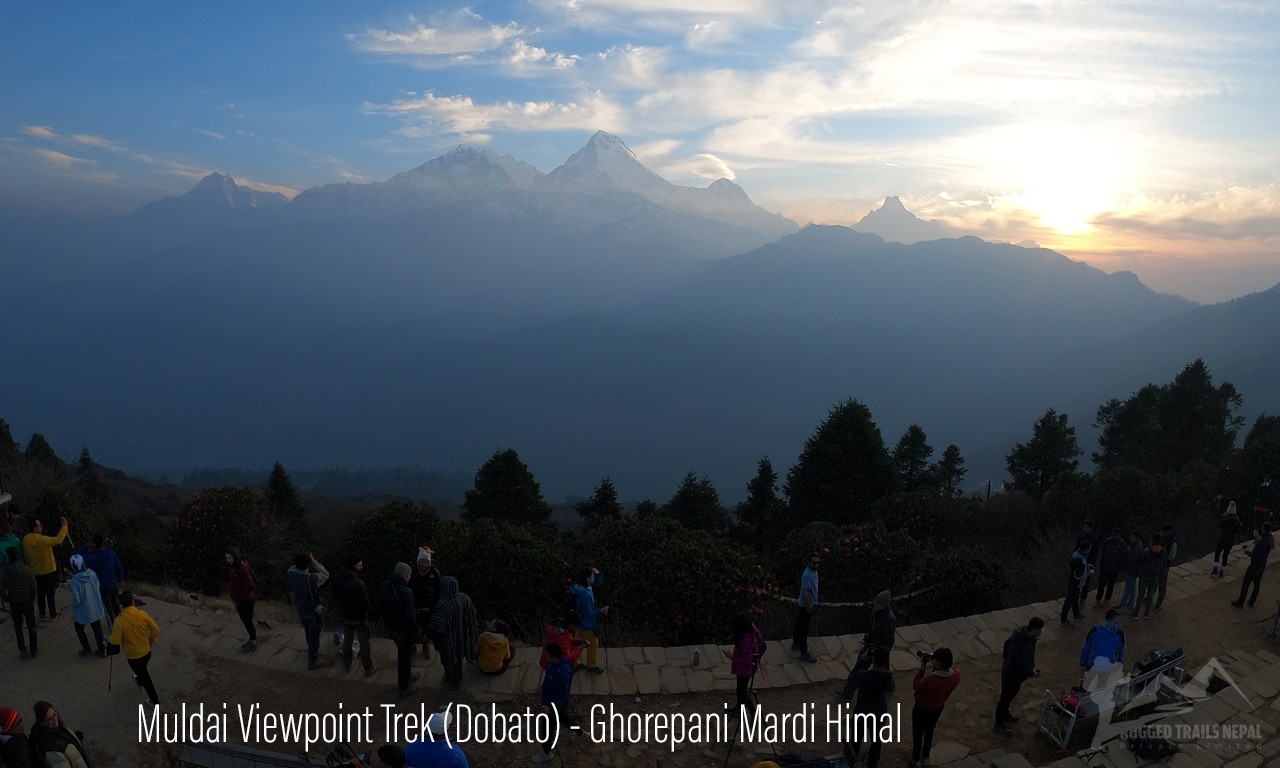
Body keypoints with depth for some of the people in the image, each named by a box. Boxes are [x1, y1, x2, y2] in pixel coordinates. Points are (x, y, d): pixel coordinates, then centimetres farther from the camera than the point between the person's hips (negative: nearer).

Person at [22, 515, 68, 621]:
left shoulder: (25, 540, -5)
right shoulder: (42, 540, -28)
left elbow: (26, 556, 8)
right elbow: (58, 540, -30)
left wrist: (30, 566, 22)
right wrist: (64, 526, -24)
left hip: (36, 571, 6)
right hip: (49, 570, -6)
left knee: (40, 593, 18)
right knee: (51, 593, 7)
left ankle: (42, 615, 27)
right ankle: (53, 615, 17)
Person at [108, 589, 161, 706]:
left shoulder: (120, 620, -25)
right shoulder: (142, 614, -14)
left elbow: (115, 640, -19)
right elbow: (156, 631, -7)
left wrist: (109, 639, 4)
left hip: (133, 656, -4)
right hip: (147, 652, 4)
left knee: (145, 677, 15)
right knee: (142, 670, 36)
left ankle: (155, 700, 29)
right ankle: (139, 681, 66)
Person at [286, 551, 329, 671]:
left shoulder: (291, 573, -24)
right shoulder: (313, 579, -38)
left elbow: (294, 567, 1)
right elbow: (325, 575, -17)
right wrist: (314, 562, -18)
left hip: (300, 609, 5)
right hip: (313, 611, -5)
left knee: (308, 631, 31)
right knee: (314, 636, 16)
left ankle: (311, 650, 56)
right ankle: (312, 663, 30)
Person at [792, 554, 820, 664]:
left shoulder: (814, 572, 4)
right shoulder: (807, 575, -28)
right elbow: (805, 592, -29)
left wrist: (814, 604, 21)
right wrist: (809, 608, -24)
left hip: (809, 605, 10)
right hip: (806, 606, -10)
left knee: (799, 624, 23)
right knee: (804, 629, -1)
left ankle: (796, 643, 40)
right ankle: (804, 653, 7)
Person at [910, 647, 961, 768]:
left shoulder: (929, 680, -45)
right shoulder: (957, 674, -27)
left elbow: (915, 686, -23)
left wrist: (922, 667, -25)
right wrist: (935, 667, -14)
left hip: (921, 709, -5)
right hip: (938, 708, 5)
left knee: (918, 734, 23)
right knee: (929, 731, 31)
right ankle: (925, 757, 53)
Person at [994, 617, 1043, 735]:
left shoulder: (1019, 632, -8)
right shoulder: (1025, 645, -37)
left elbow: (1007, 644, 8)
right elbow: (1022, 665, -33)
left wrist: (1007, 659, 20)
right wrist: (1032, 673, -13)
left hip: (1008, 669, 9)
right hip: (1013, 676, -9)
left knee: (1009, 695, 30)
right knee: (1006, 698, 10)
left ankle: (1005, 714, 53)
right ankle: (999, 725, 28)